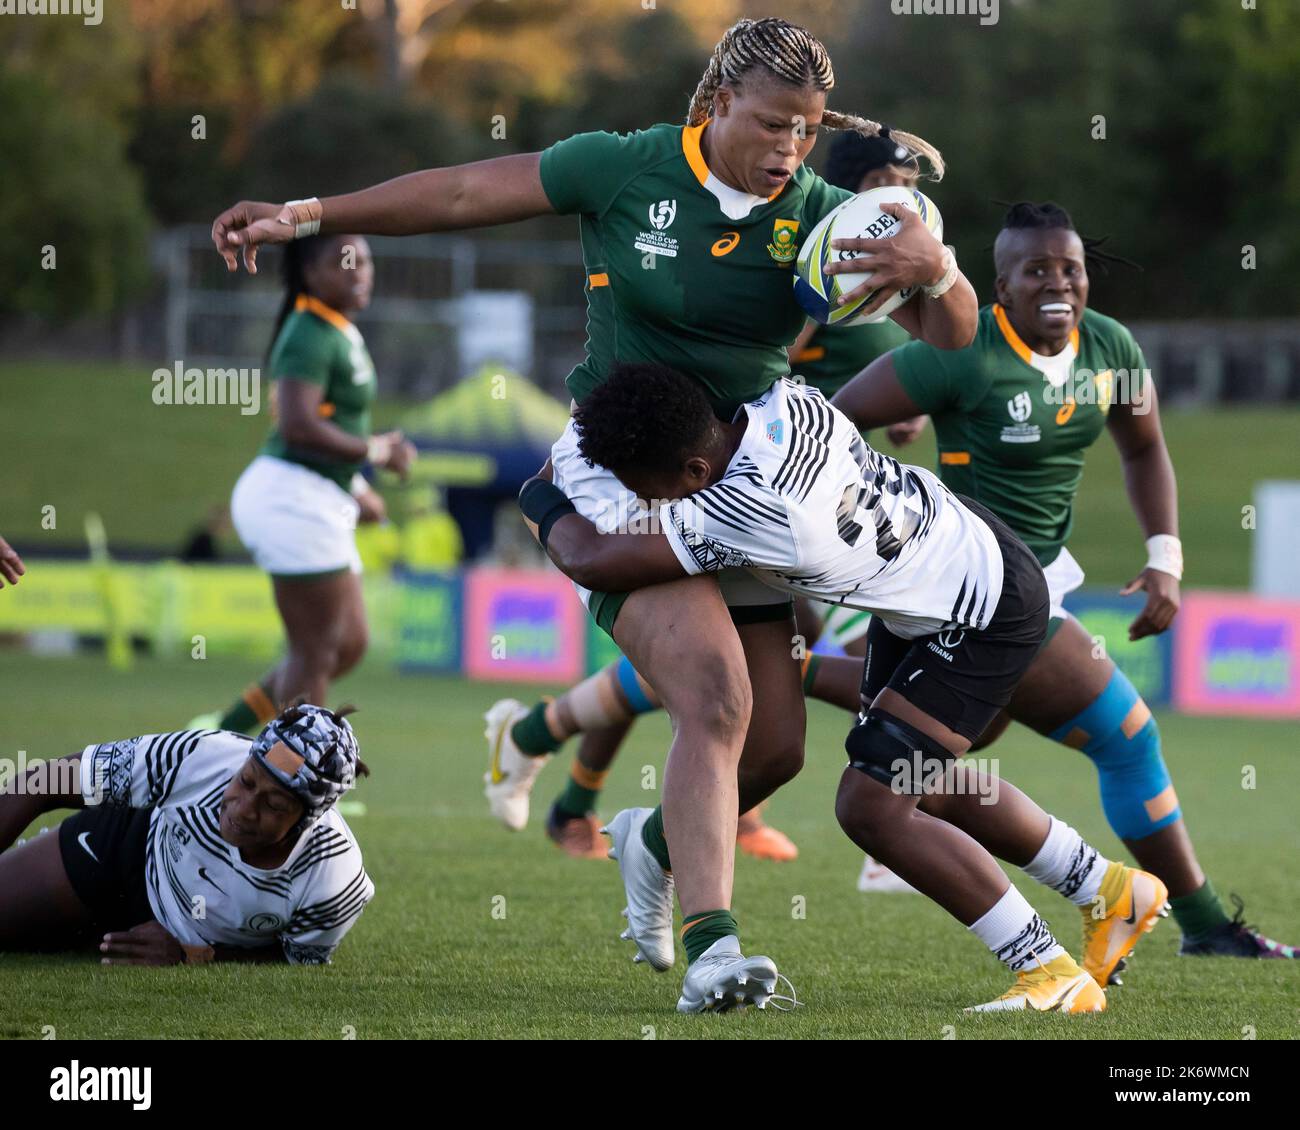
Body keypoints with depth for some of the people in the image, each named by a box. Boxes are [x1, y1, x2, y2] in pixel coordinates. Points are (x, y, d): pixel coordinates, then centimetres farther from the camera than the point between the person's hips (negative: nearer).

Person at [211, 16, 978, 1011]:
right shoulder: (624, 169, -10)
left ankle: (661, 843, 37)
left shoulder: (818, 218, -4)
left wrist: (935, 268, -30)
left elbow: (952, 334, -7)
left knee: (778, 742, 4)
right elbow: (460, 194, -1)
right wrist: (304, 216, -3)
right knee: (716, 701, -24)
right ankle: (712, 950, -29)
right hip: (618, 475, -5)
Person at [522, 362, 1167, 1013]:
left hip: (984, 619, -9)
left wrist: (544, 503, -8)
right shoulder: (785, 403, -17)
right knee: (921, 781, 24)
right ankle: (1114, 893, 41)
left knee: (871, 807, -15)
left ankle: (1052, 973, -4)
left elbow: (592, 563, -30)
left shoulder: (751, 510, -38)